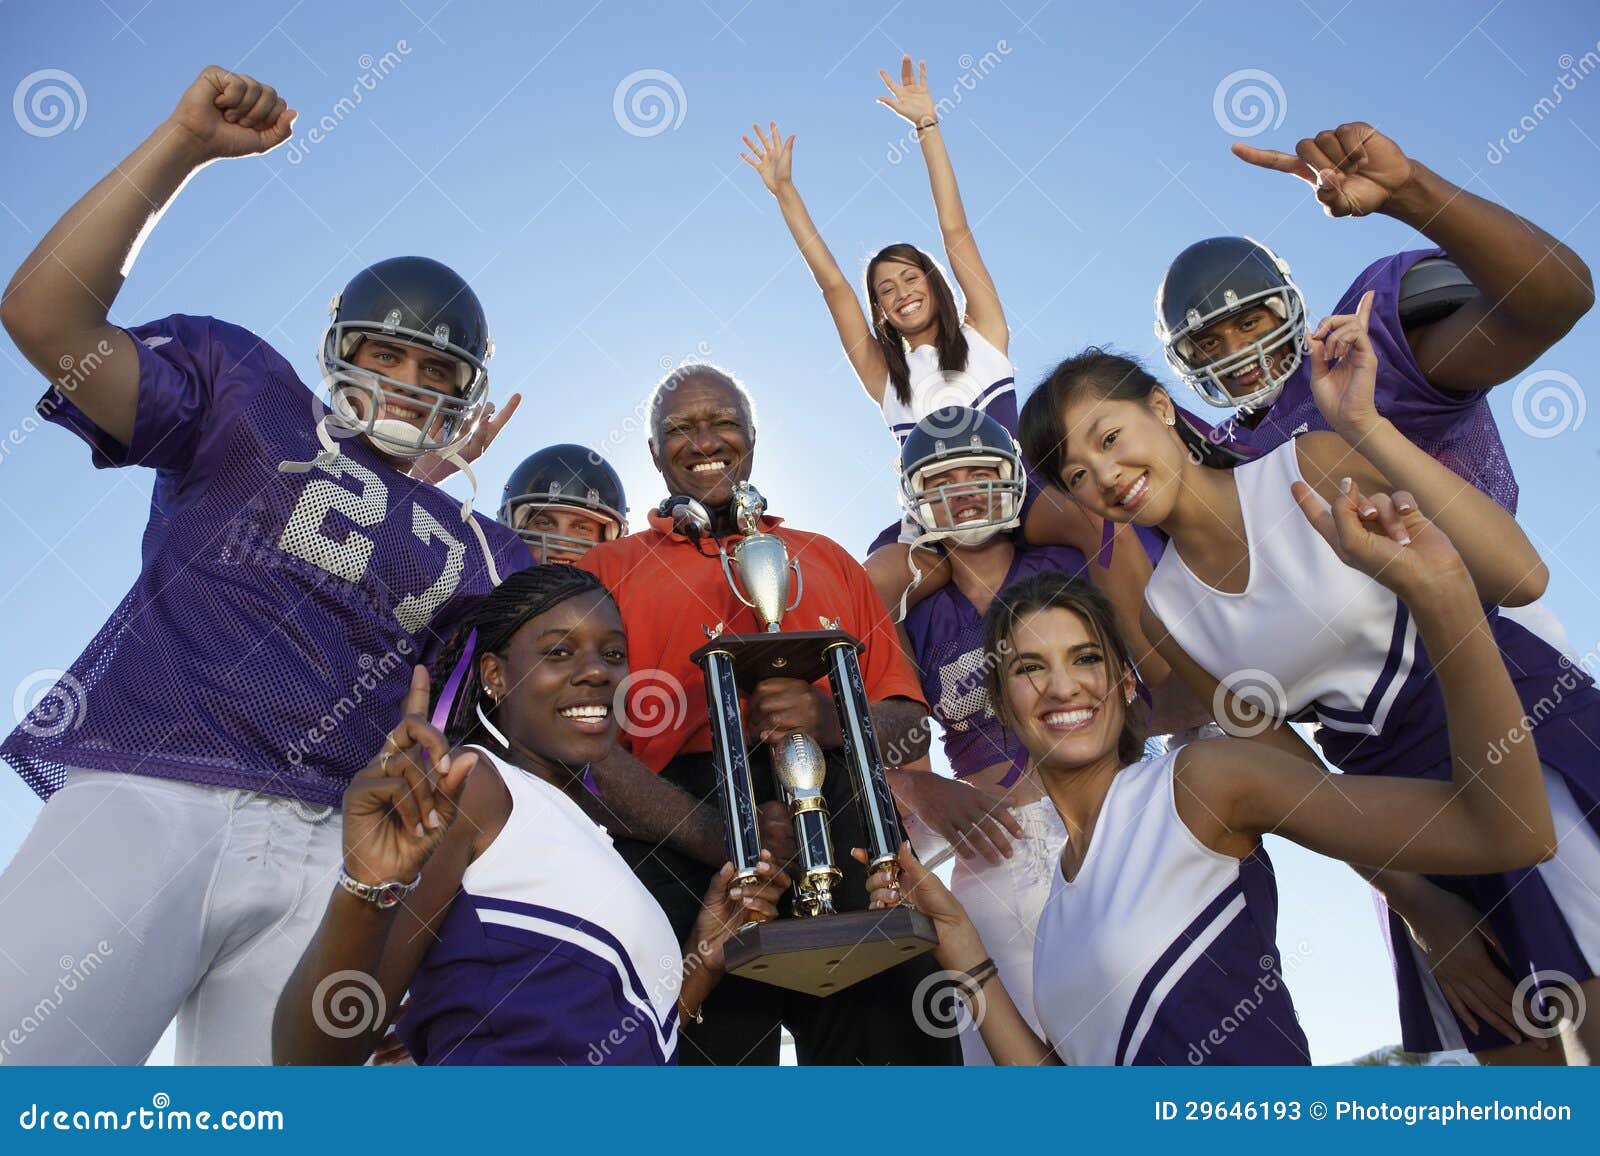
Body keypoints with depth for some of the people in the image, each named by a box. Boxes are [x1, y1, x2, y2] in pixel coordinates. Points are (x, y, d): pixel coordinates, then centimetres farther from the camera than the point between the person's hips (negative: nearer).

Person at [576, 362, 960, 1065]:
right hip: (683, 866, -1)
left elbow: (908, 721, 12)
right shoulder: (607, 570, 14)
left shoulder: (826, 559, 22)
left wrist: (832, 721, -11)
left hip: (844, 842, 2)